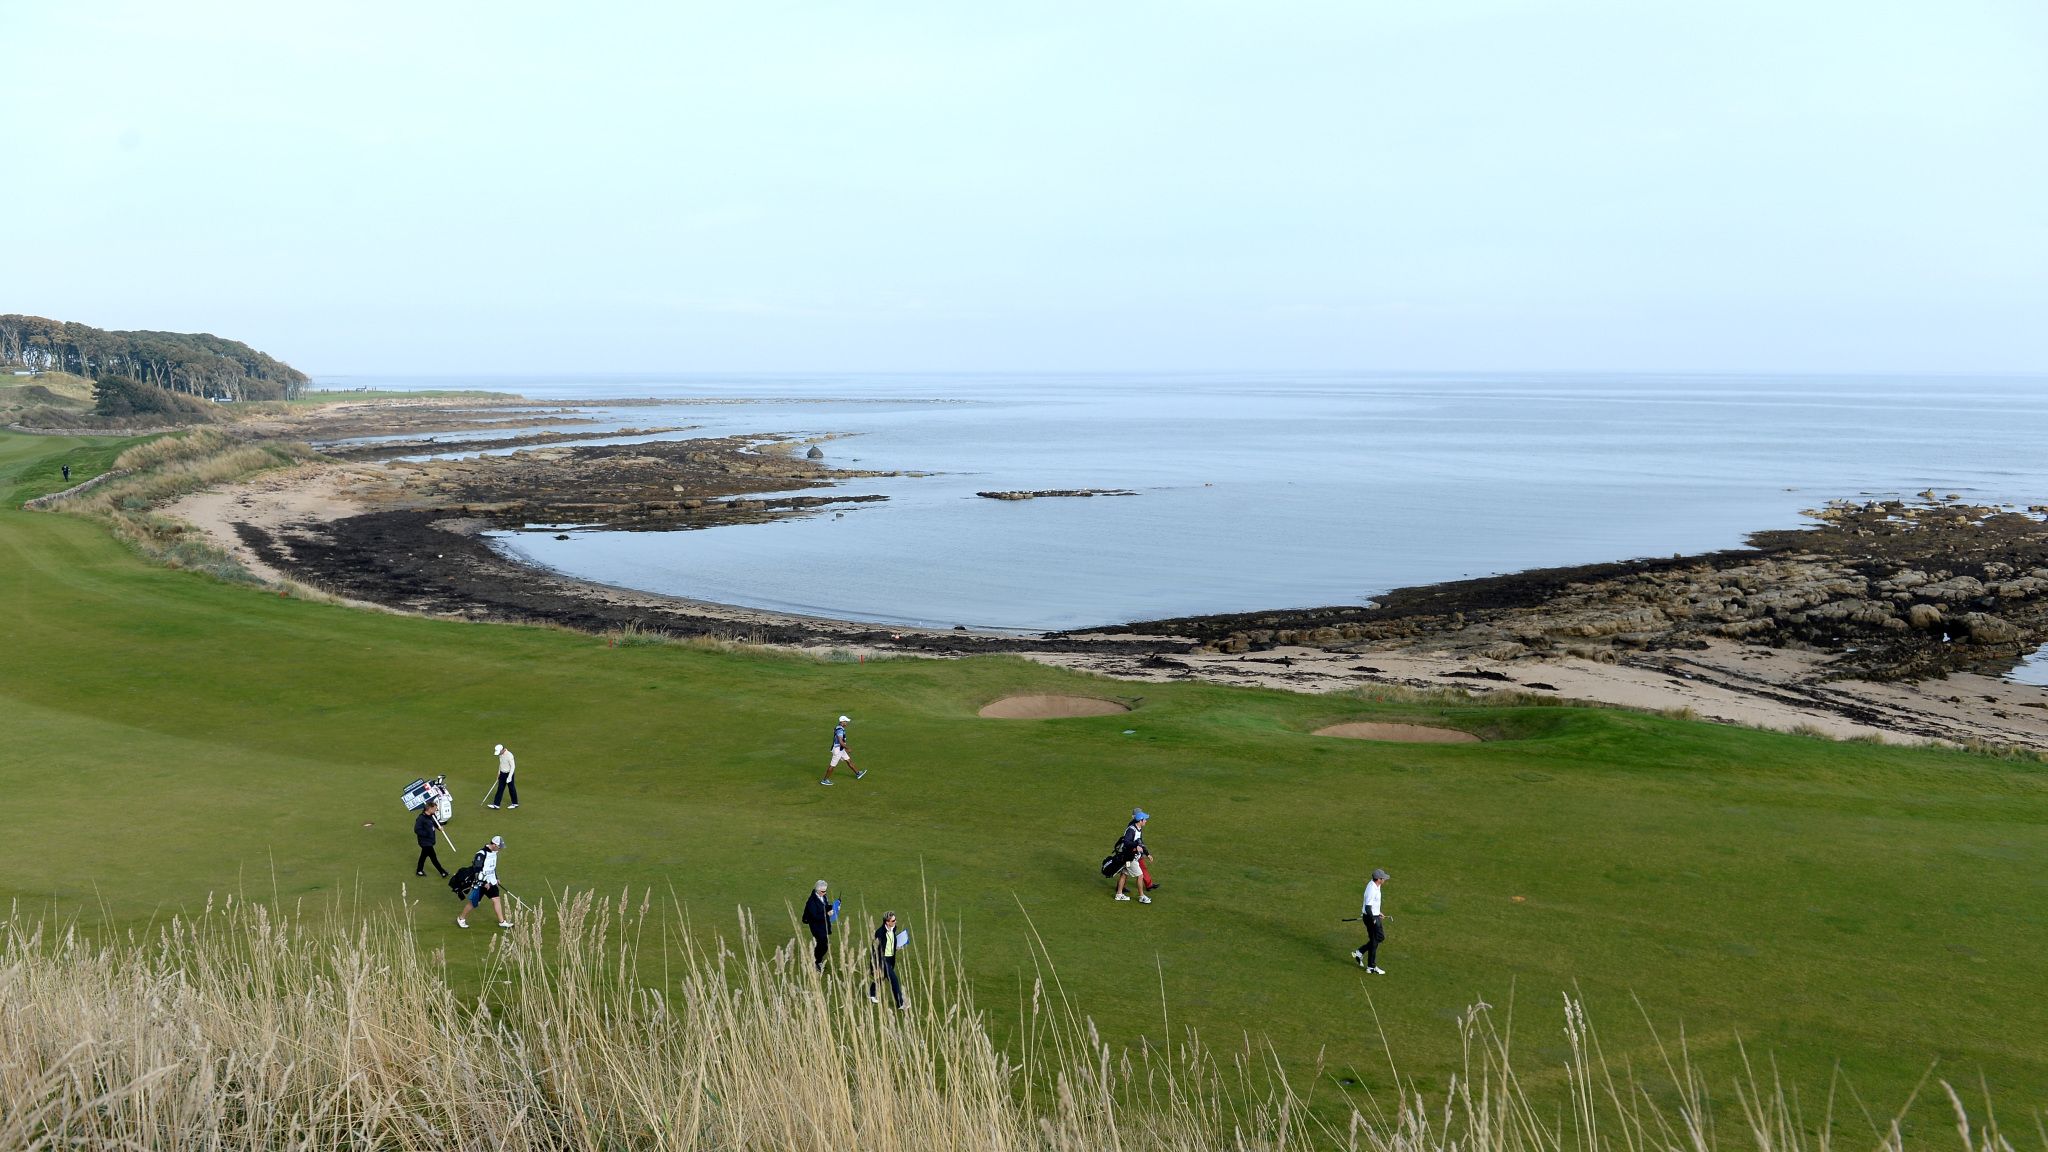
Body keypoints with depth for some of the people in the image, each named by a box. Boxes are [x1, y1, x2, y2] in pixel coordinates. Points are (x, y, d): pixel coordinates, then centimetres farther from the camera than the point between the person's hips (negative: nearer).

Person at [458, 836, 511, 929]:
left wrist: (496, 878, 19)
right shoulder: (482, 854, -24)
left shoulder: (494, 852, 3)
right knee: (473, 903, 4)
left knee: (496, 899, 3)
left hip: (491, 882, 7)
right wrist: (484, 883, -20)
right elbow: (477, 871, -23)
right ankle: (461, 919, 25)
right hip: (480, 883, -7)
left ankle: (502, 922, 8)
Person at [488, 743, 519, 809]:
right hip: (502, 774, 7)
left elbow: (513, 766, -22)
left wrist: (509, 777, -24)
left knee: (511, 789, 5)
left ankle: (515, 803, 20)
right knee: (500, 789, 7)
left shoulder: (509, 755, -25)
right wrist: (499, 773, 16)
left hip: (508, 774, -7)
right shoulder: (500, 754, 1)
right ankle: (496, 804, 9)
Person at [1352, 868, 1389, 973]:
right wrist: (1373, 921, -21)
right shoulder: (1372, 890, -28)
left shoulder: (1373, 884, 3)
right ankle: (1371, 967, 17)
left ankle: (1359, 952, 26)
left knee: (1380, 937, 20)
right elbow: (1368, 907, -30)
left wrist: (1378, 913, 20)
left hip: (1374, 915, 10)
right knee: (1374, 941, 3)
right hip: (1371, 917, -10)